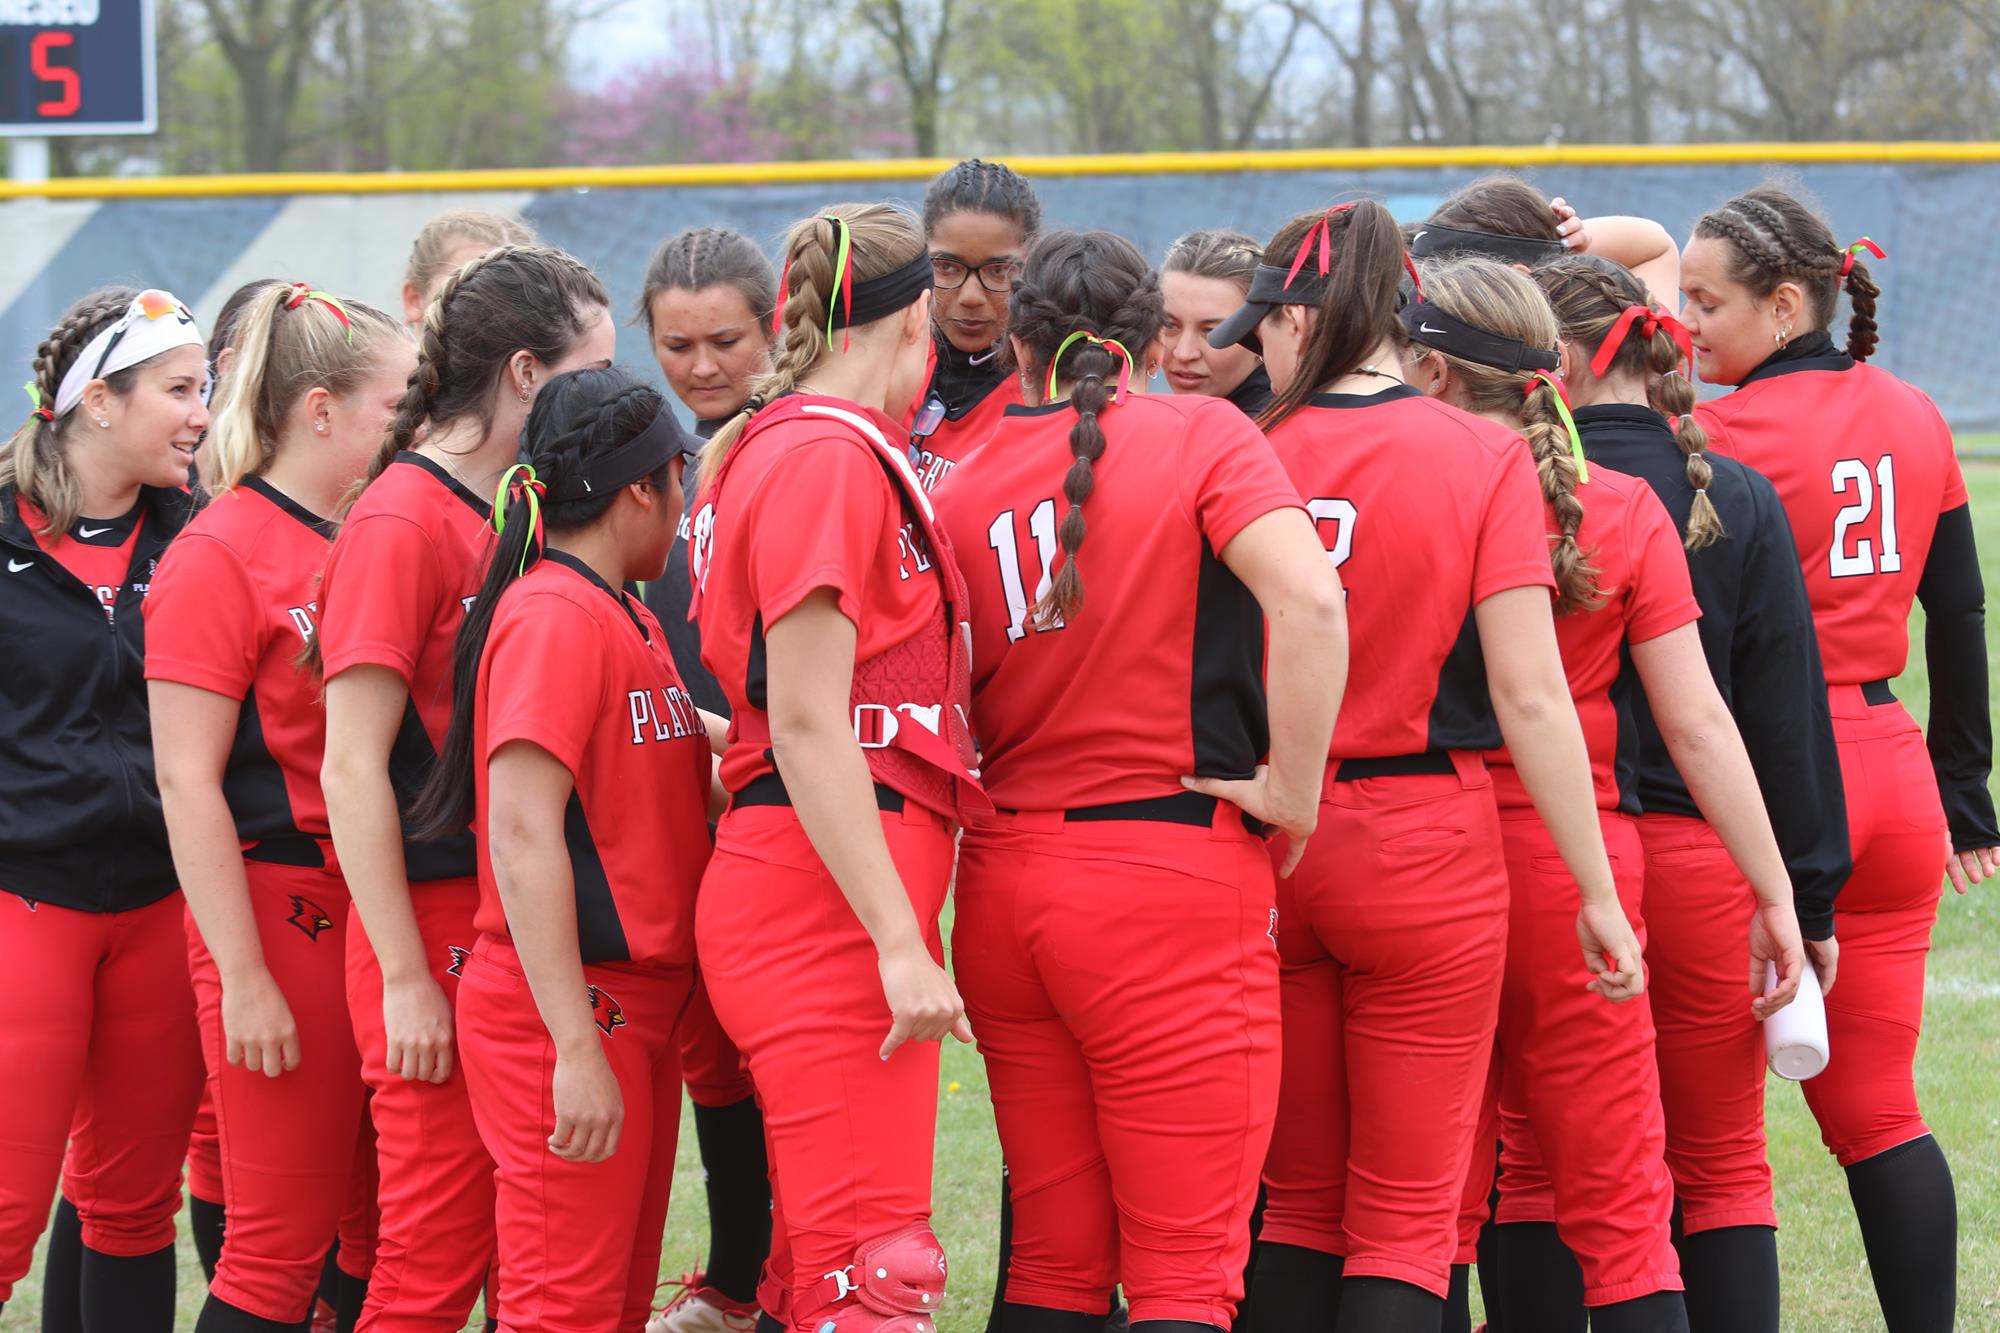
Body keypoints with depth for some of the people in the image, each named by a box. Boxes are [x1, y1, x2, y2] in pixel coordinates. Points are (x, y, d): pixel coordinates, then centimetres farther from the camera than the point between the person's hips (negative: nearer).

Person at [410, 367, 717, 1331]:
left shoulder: (628, 620, 14)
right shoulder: (556, 616, -15)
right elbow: (521, 834, -21)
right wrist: (575, 1048, -24)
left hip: (638, 1012, 10)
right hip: (571, 1009, -10)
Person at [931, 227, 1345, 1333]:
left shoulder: (962, 491, 8)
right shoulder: (1203, 439, -4)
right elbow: (1309, 601, -19)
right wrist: (1292, 789, -11)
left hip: (1005, 879, 5)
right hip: (1173, 879, -5)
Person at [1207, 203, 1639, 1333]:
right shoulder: (1484, 456, -7)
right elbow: (1529, 696, -11)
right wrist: (1598, 892, -7)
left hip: (1268, 849, 2)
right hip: (1427, 847, -2)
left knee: (1302, 1202, 15)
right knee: (1407, 1217, 4)